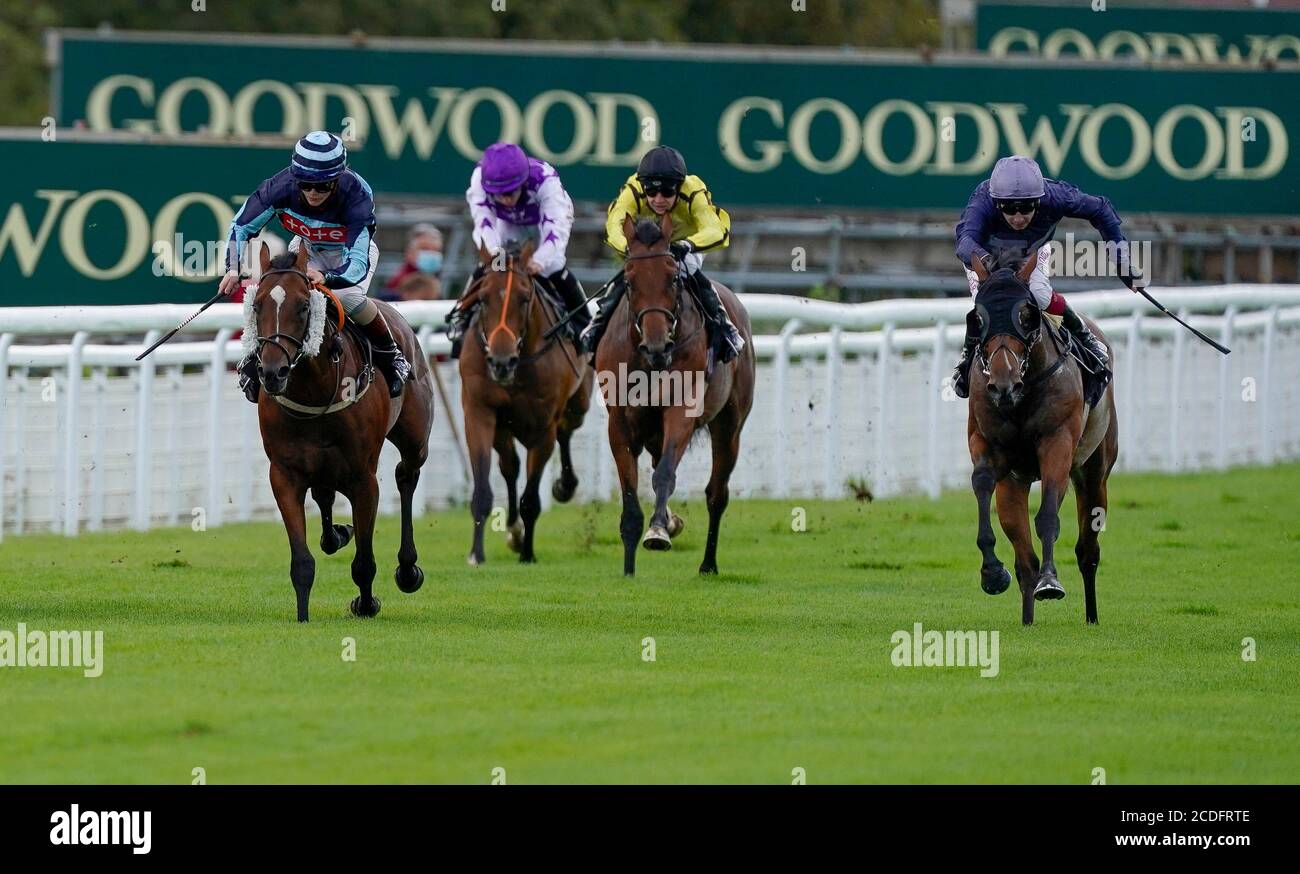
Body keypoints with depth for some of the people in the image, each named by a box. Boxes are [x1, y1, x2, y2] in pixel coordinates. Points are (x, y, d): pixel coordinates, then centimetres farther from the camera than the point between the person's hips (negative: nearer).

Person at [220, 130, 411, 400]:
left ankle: (390, 355, -5)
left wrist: (325, 277, -62)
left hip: (351, 249, -3)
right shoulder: (283, 186, -33)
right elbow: (241, 226, -20)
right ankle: (256, 357, 7)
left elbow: (358, 264, -44)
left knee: (349, 297, -31)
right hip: (306, 246, 3)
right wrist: (234, 267, -36)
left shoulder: (356, 196, -39)